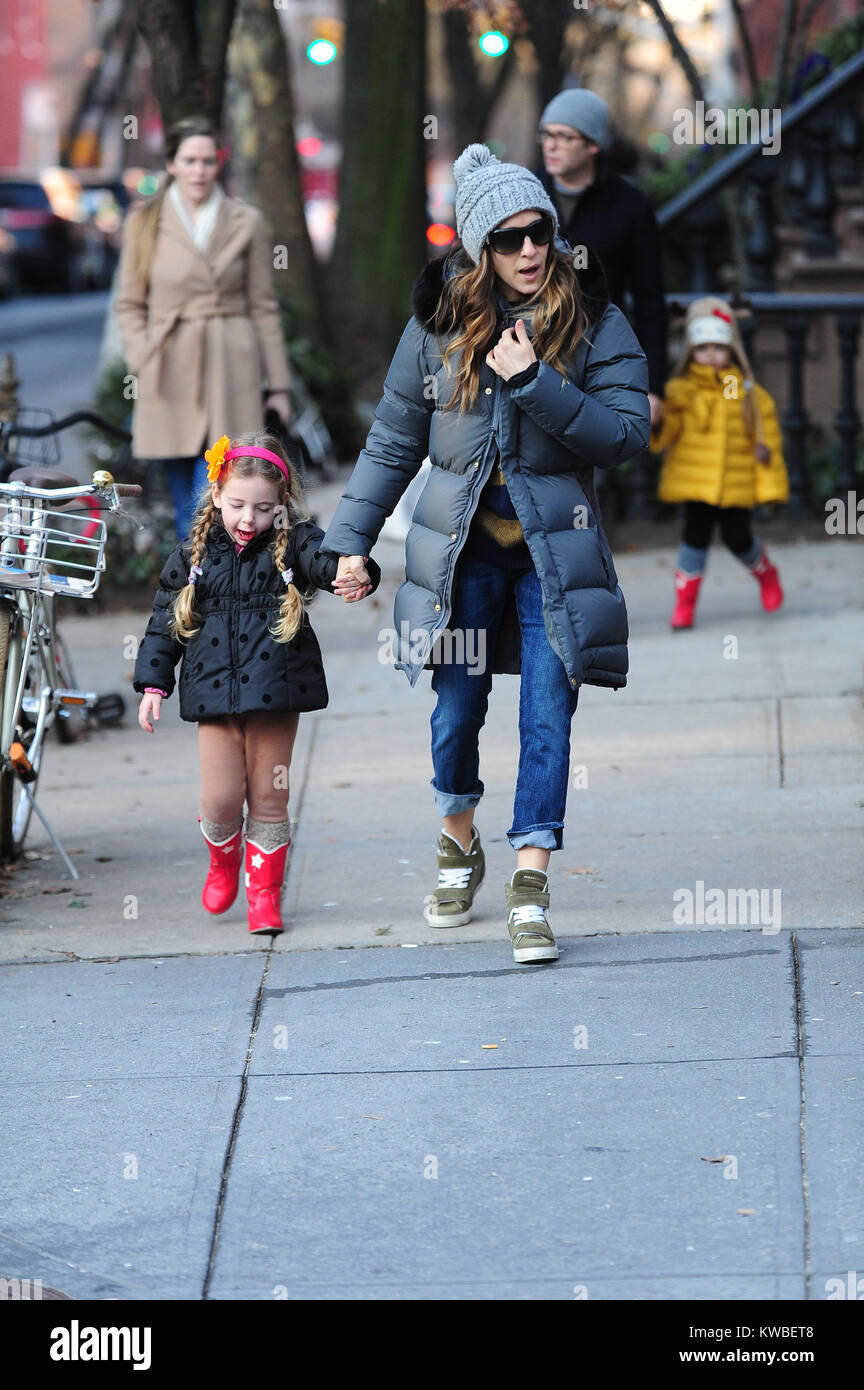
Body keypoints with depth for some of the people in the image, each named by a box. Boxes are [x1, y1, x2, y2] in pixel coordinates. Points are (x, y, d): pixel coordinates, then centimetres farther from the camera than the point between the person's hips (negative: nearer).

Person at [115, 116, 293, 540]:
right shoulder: (143, 225, 7)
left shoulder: (246, 223, 6)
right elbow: (129, 305, 10)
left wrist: (278, 384, 6)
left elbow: (263, 306, 7)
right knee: (185, 508, 7)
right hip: (171, 374, 2)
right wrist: (143, 363, -4)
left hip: (230, 375, -1)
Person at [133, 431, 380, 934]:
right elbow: (165, 619, 12)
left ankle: (264, 892, 17)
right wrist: (154, 683, 8)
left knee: (269, 798, 5)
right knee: (220, 798, -1)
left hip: (275, 692, -1)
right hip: (215, 694, 1)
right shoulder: (195, 554, 5)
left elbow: (326, 559, -24)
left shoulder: (292, 544, -2)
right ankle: (224, 864, 29)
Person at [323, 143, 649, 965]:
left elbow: (626, 433, -12)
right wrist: (350, 541, 6)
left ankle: (529, 889, -4)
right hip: (464, 548, 1)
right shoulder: (438, 326, 2)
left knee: (548, 715, -7)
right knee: (457, 708, 6)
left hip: (553, 549, -1)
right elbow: (392, 442, 9)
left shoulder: (597, 326, -3)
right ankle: (458, 842, 33)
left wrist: (534, 382, -21)